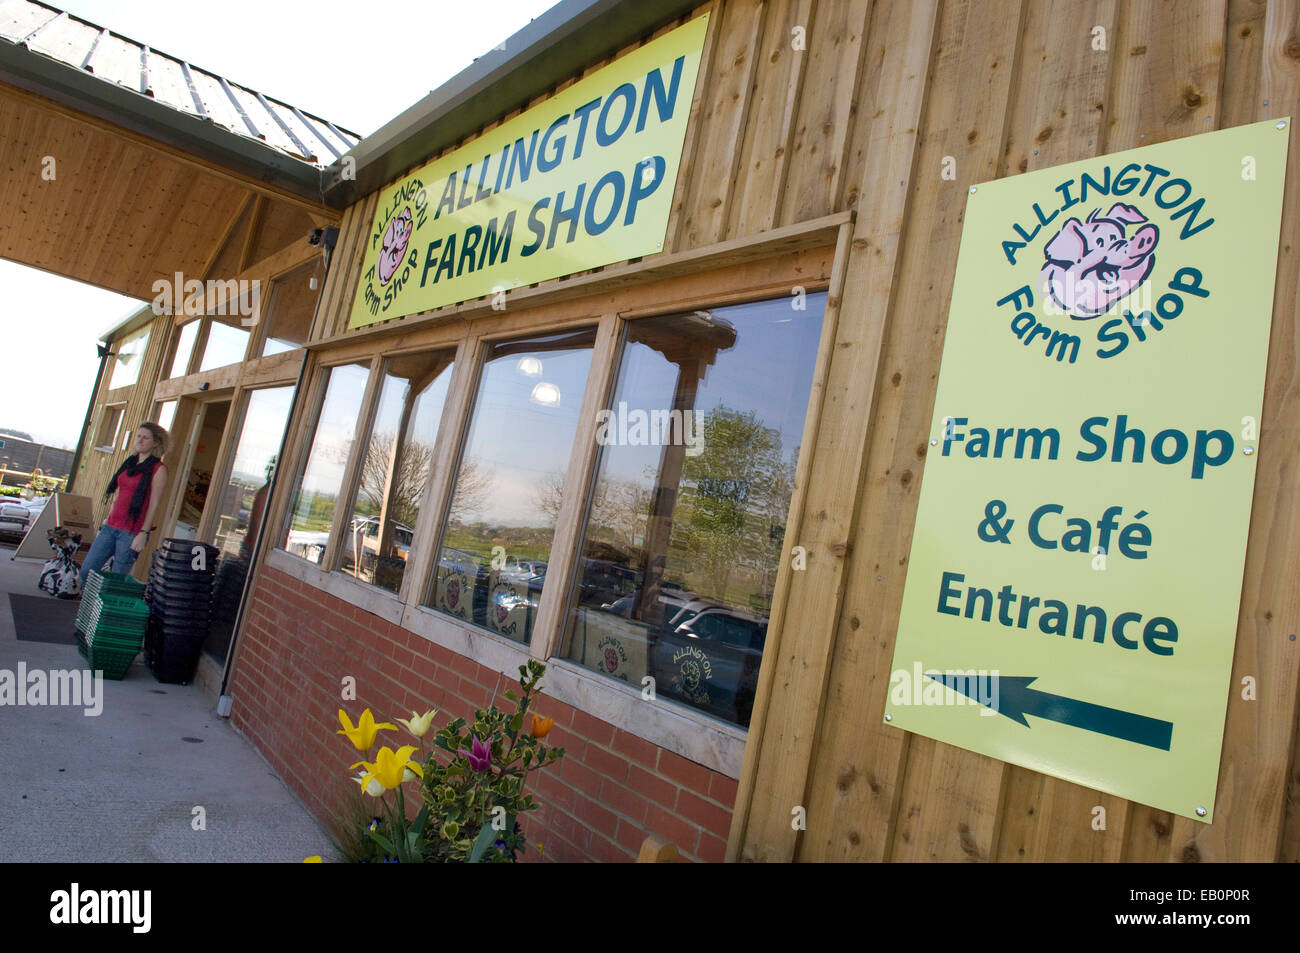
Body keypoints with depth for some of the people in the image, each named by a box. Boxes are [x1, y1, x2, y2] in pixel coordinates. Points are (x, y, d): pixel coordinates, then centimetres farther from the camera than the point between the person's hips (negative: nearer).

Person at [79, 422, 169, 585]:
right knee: (86, 570, 6)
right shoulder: (129, 462, 13)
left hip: (132, 531, -7)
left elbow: (154, 505, -12)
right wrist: (107, 518, 19)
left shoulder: (158, 469, -8)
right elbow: (118, 495, 21)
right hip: (111, 527, 7)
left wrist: (143, 534, -16)